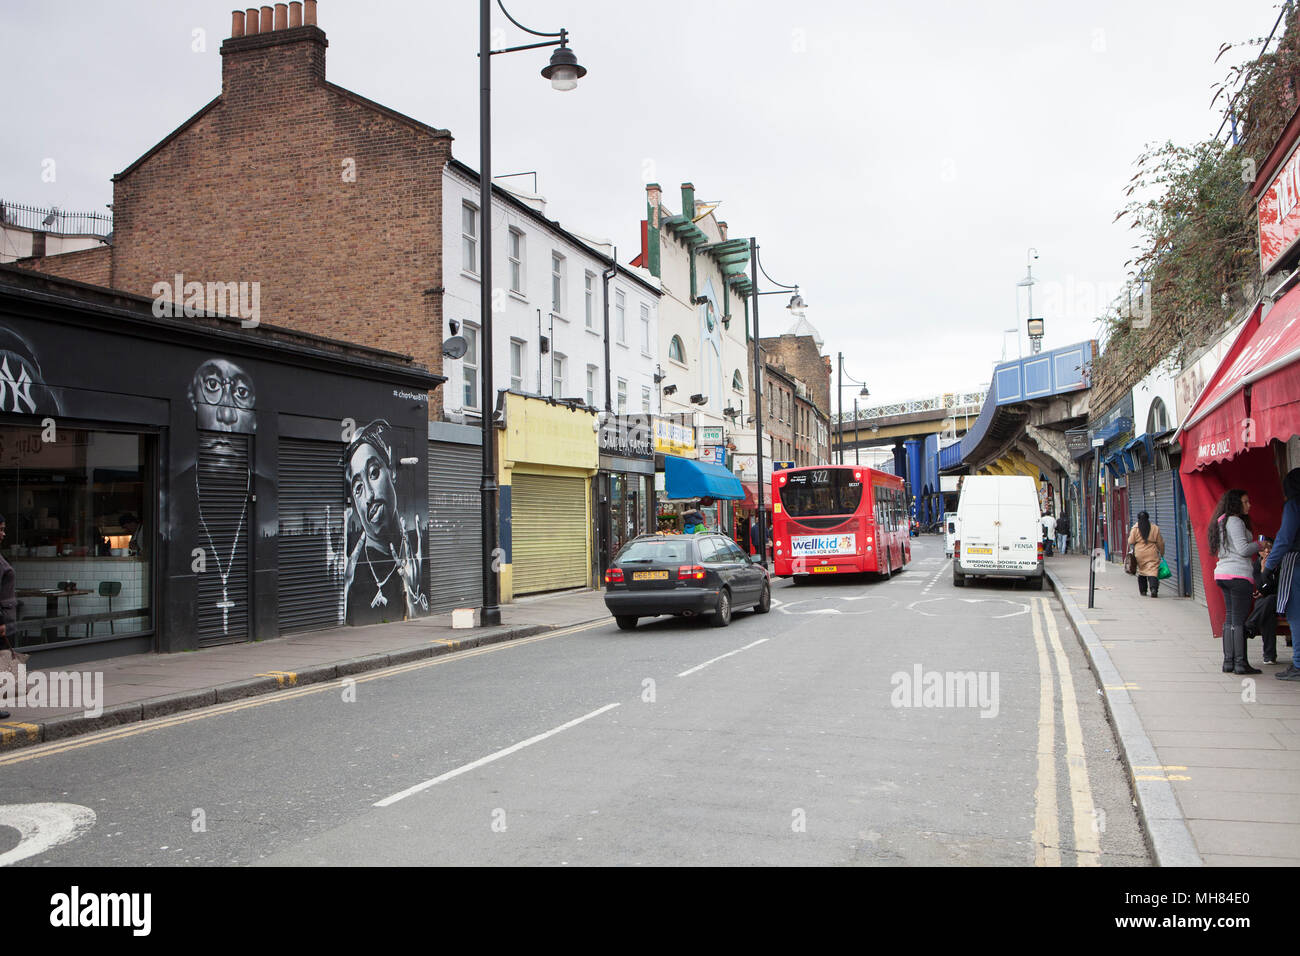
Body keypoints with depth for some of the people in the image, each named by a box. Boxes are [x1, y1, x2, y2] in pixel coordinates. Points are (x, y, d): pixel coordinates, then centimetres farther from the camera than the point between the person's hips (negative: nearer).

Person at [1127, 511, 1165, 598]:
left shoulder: (1135, 528, -2)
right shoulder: (1155, 527, 3)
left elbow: (1131, 542, -2)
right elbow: (1160, 542, 9)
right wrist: (1162, 553, 21)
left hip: (1140, 553, 0)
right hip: (1152, 554, 0)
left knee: (1141, 571, 13)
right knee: (1153, 571, -5)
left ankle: (1143, 591, 17)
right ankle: (1153, 588, -23)